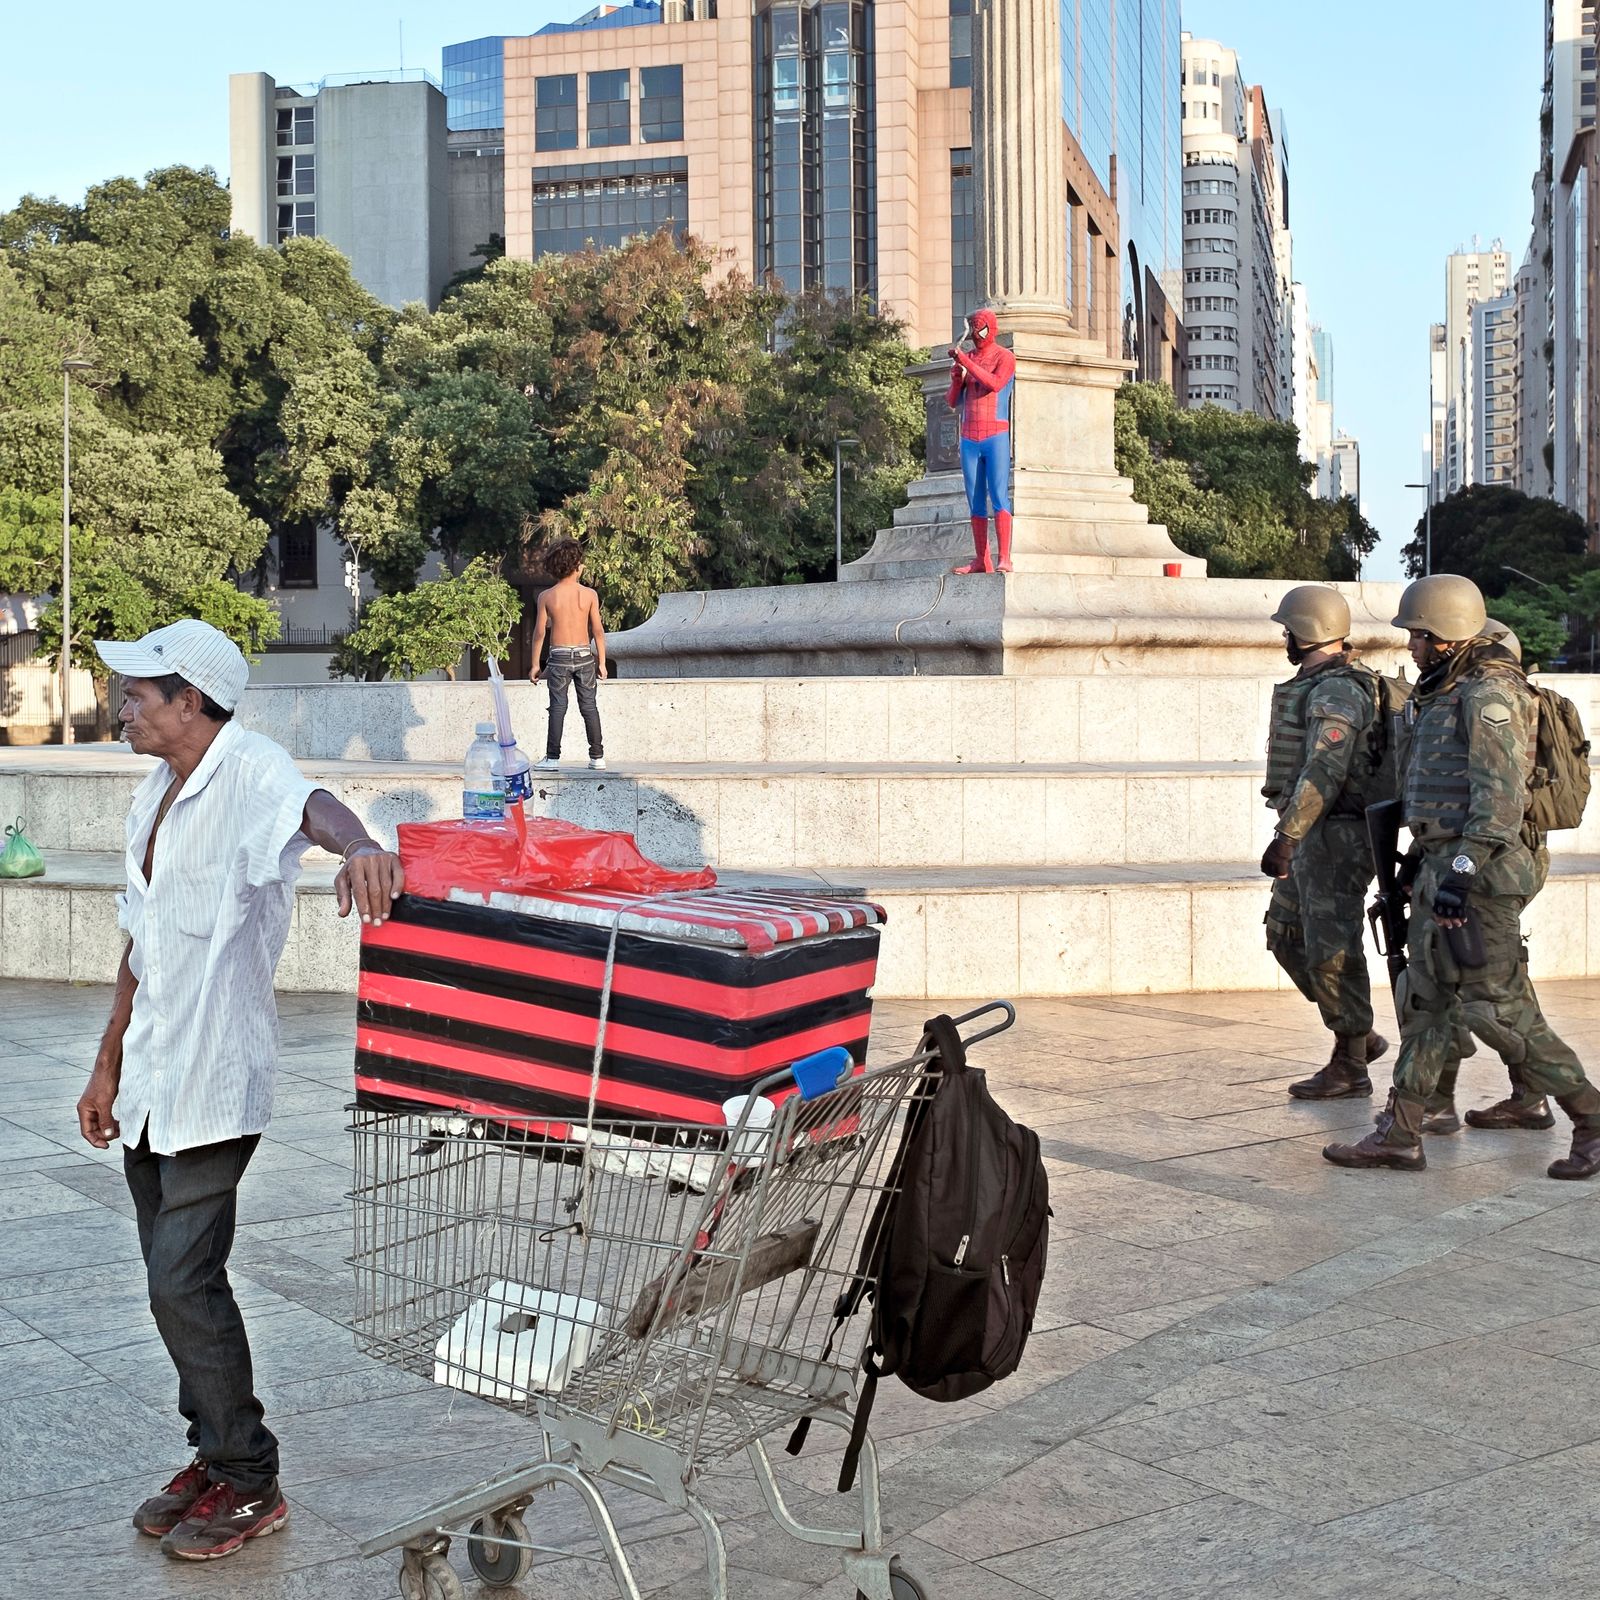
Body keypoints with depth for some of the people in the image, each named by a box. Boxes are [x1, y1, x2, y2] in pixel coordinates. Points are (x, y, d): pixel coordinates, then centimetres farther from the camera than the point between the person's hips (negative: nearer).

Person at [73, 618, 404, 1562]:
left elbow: (307, 806, -39)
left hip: (216, 1080, -9)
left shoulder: (248, 771, -14)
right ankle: (215, 1457, 27)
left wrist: (358, 846, -62)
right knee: (175, 1280, 13)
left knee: (185, 1282, -7)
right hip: (151, 1083, 9)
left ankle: (249, 1483, 8)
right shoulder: (157, 798, 14)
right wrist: (109, 1067, 22)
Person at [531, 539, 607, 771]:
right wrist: (601, 662, 4)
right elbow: (598, 630, -3)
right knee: (589, 707, 7)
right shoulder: (589, 594, -4)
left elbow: (539, 632, -3)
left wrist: (535, 664, 5)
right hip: (584, 655, 1)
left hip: (559, 656, -1)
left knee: (558, 707, 4)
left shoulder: (546, 597, -4)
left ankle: (552, 758, 2)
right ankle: (597, 757, 9)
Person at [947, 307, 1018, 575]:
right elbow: (953, 402, 13)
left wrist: (965, 361, -22)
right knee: (975, 502, 1)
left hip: (996, 436, -5)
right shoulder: (966, 357, 14)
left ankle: (1005, 559, -19)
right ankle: (981, 560, 1)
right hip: (969, 439, 5)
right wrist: (956, 379, -6)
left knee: (999, 497, -13)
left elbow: (995, 384, -21)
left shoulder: (1004, 357, 0)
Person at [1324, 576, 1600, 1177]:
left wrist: (1463, 872, -26)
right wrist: (1424, 853, 25)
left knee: (1498, 1006, -6)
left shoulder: (1489, 696, -15)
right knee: (1425, 1000, 9)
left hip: (1478, 875, -10)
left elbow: (1501, 796, -22)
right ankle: (1399, 1134, 13)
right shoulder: (1441, 694, 15)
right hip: (1441, 866, 10)